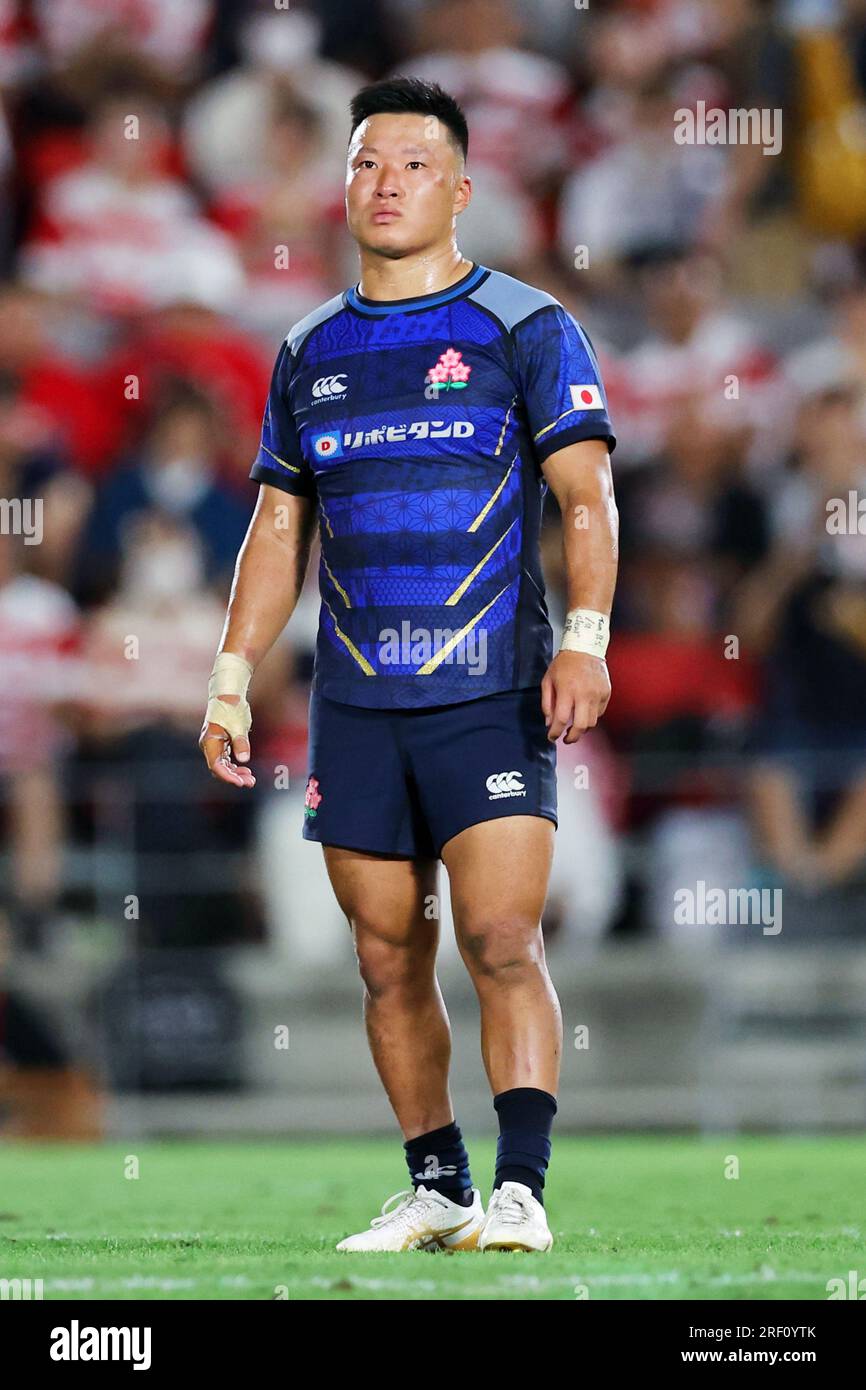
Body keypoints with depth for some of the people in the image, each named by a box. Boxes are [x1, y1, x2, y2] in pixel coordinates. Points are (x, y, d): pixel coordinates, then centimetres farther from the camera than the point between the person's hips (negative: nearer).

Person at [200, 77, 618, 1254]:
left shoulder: (524, 328, 1)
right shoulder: (312, 352, 14)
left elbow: (586, 496, -5)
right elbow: (277, 529, 18)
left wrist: (584, 640, -18)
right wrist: (233, 680, 11)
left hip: (492, 696, -5)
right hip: (355, 707, 5)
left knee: (502, 943, -14)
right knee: (390, 959, 5)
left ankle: (520, 1188, -14)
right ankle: (436, 1188, 13)